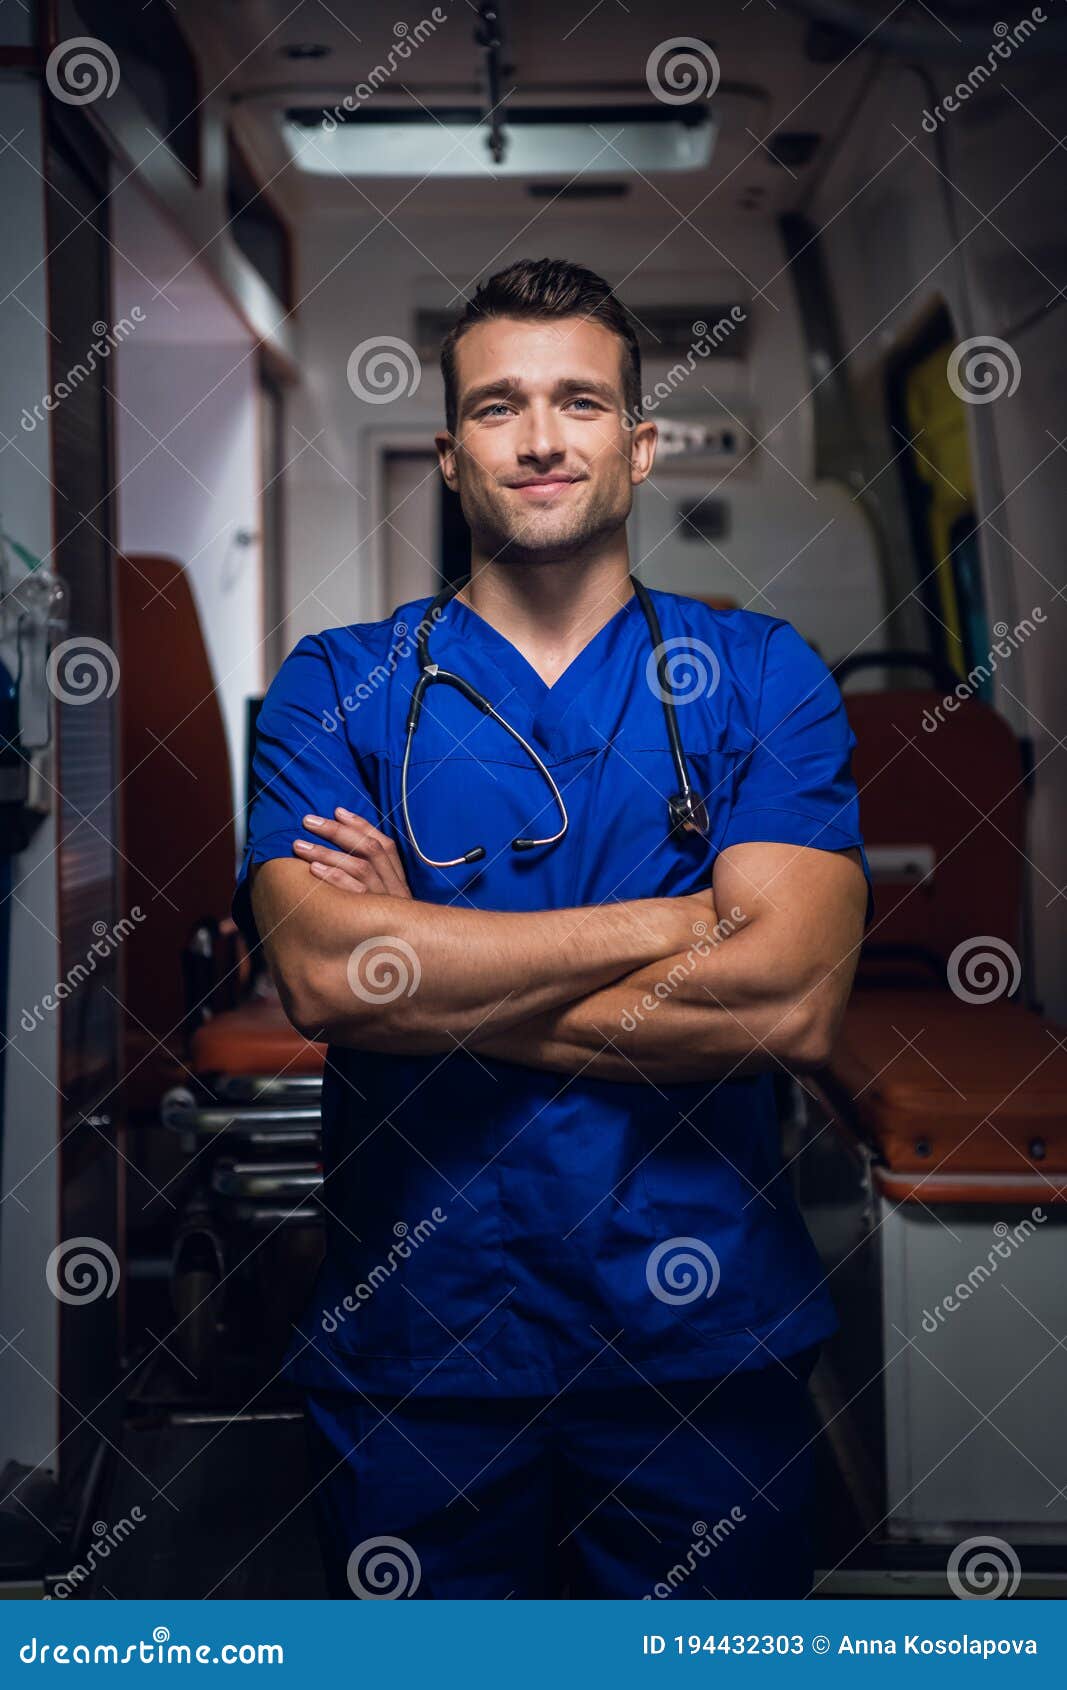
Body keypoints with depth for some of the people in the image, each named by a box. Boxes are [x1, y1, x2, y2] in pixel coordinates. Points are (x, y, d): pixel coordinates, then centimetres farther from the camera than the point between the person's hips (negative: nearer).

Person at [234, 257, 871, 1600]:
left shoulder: (761, 675, 1)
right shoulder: (336, 685, 1)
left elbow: (789, 1002, -14)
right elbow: (320, 972, -16)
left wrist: (423, 965, -13)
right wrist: (673, 922, -14)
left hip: (705, 1346, 1)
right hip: (410, 1349, 0)